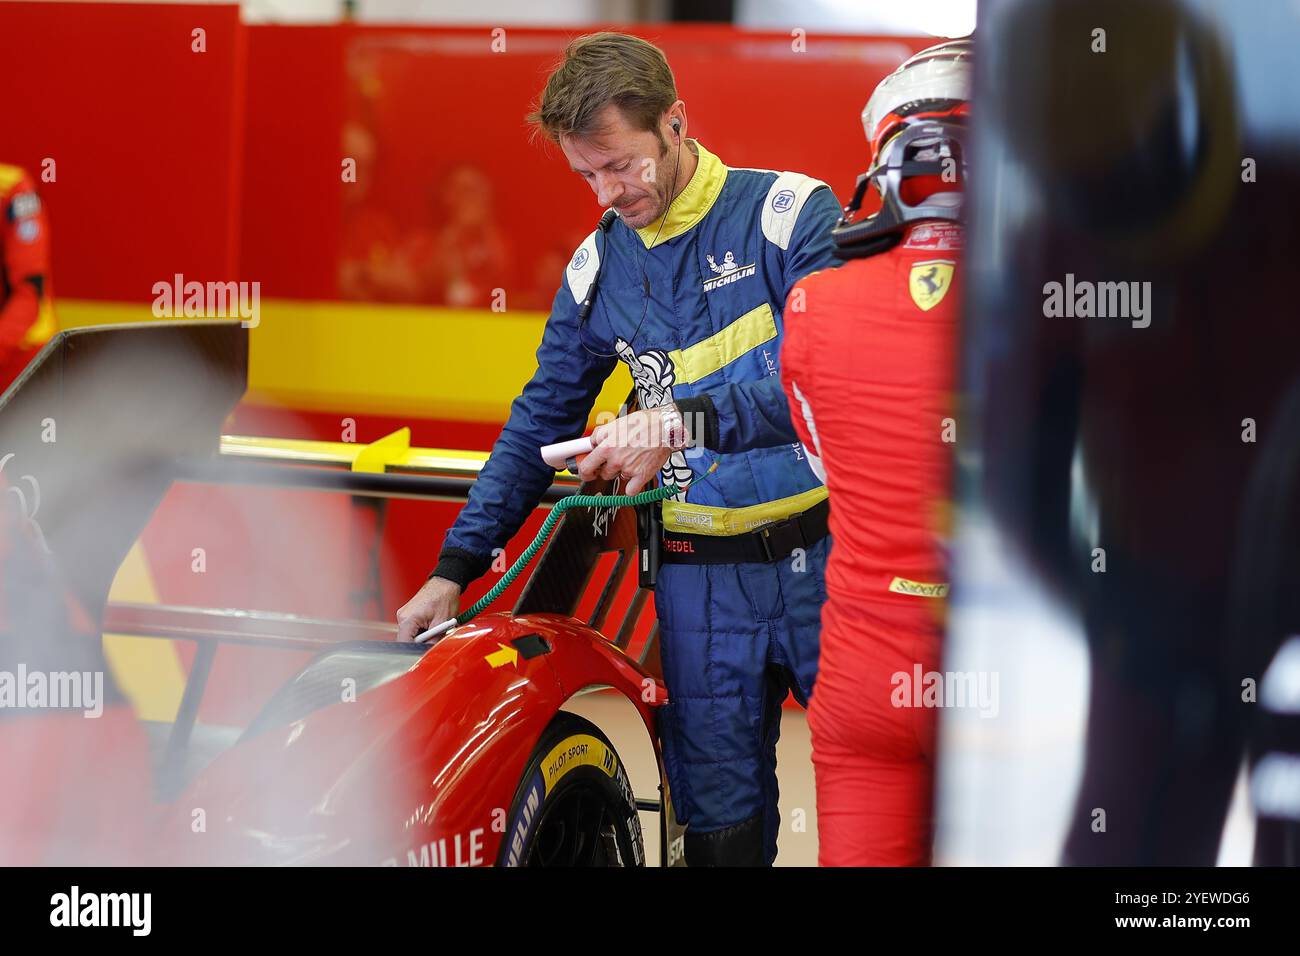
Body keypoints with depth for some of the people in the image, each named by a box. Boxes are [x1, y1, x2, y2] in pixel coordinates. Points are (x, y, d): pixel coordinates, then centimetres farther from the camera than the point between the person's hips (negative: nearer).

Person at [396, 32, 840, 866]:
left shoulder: (793, 215, -8)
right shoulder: (598, 266, 8)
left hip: (822, 555, -4)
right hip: (702, 577, 4)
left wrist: (685, 423, -27)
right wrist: (455, 568, 8)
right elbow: (541, 422, 15)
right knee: (718, 818, 3)